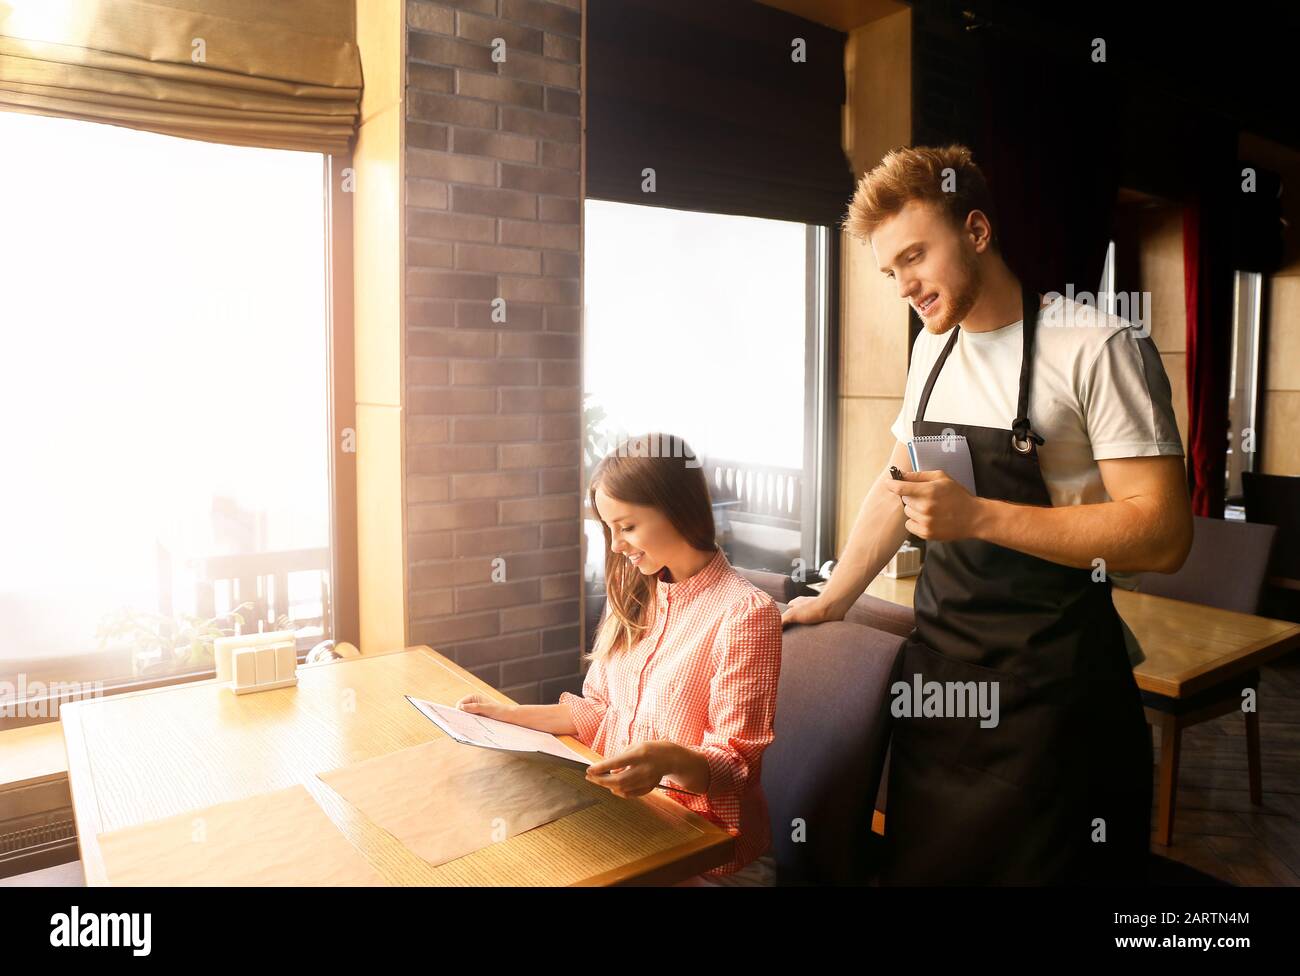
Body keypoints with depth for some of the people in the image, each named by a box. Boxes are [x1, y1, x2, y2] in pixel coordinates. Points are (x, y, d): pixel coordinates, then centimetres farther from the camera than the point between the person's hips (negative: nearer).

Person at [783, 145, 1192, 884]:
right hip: (938, 665, 6)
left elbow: (1164, 535, -18)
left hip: (1052, 684, -6)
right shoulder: (933, 348, 8)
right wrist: (835, 598, 16)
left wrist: (977, 516, -25)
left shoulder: (1098, 347, -14)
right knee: (920, 864, 16)